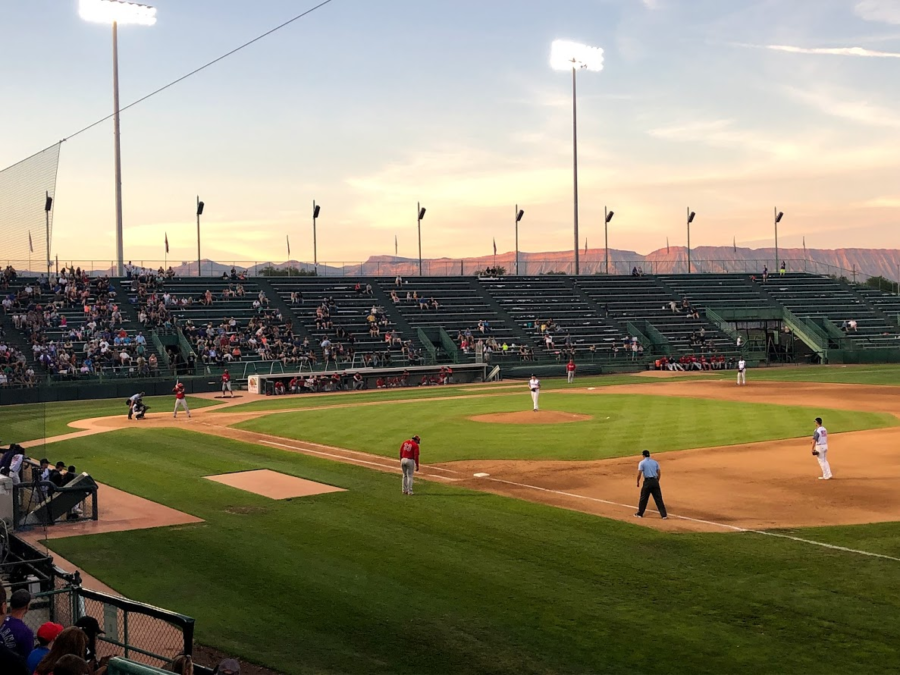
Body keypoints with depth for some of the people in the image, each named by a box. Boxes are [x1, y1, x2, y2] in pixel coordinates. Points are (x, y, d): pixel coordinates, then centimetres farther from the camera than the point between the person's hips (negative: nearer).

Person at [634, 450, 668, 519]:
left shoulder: (642, 462, -1)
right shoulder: (655, 462, 11)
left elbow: (639, 474, -8)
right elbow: (659, 473, 10)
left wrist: (638, 482, 5)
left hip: (647, 481, -3)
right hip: (655, 481, 3)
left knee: (643, 498, 9)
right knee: (658, 499, 3)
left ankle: (639, 514, 19)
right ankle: (664, 515, -1)